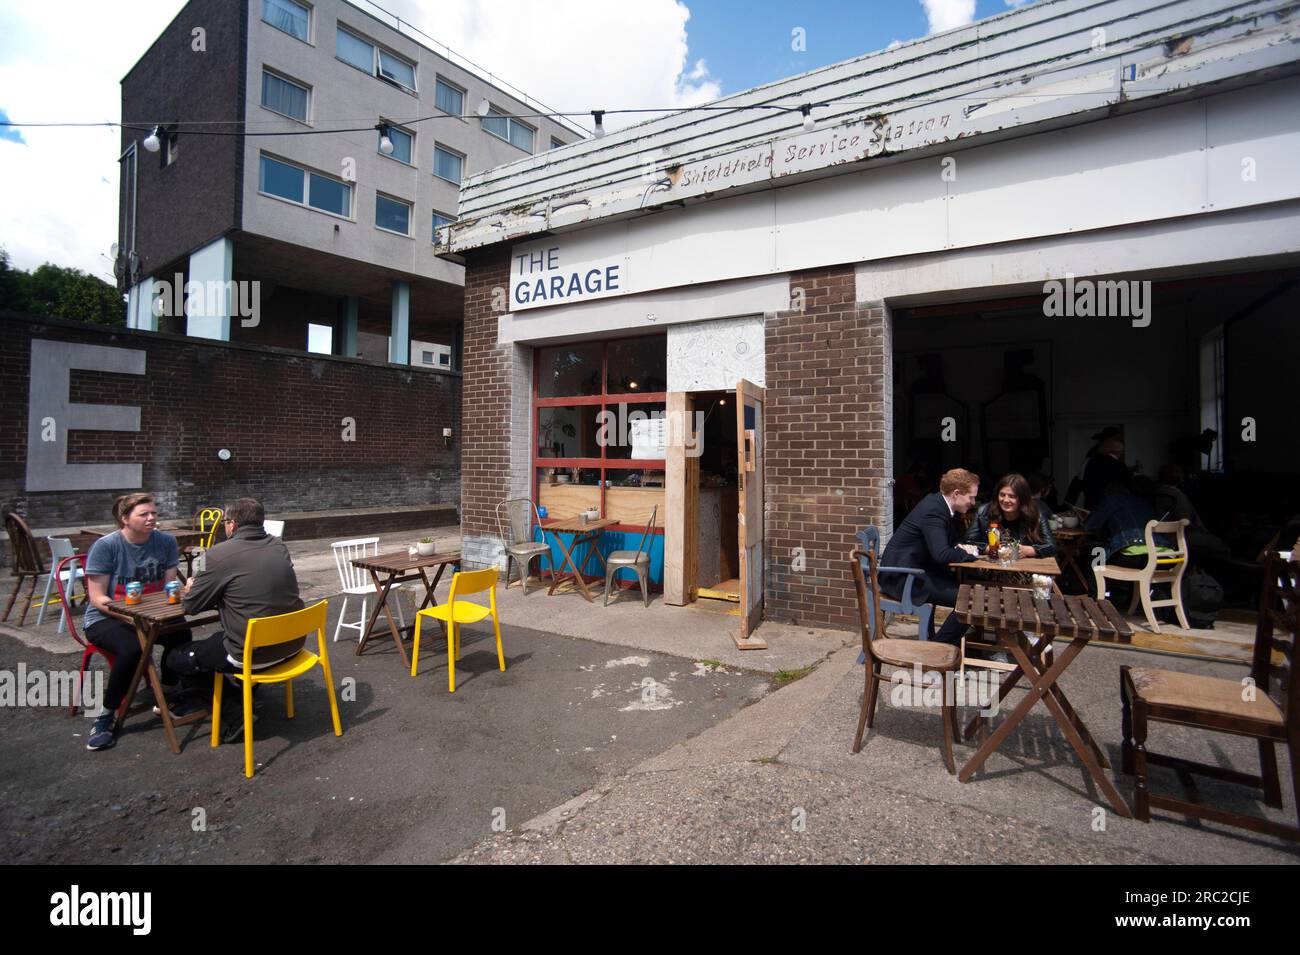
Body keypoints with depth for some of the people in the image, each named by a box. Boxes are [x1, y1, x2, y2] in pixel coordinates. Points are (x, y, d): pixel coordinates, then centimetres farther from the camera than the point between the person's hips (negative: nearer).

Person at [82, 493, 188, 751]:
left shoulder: (166, 542, -4)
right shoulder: (105, 546, -13)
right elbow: (98, 598, -13)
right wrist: (131, 617, -26)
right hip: (105, 618, -3)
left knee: (181, 634, -27)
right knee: (131, 647, -34)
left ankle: (166, 695, -2)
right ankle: (107, 715, -12)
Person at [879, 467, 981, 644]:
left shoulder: (939, 504, 9)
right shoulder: (933, 510, -20)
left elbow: (954, 541, 20)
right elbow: (942, 554, -30)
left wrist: (963, 548, -2)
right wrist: (970, 553, -14)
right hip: (902, 578, -10)